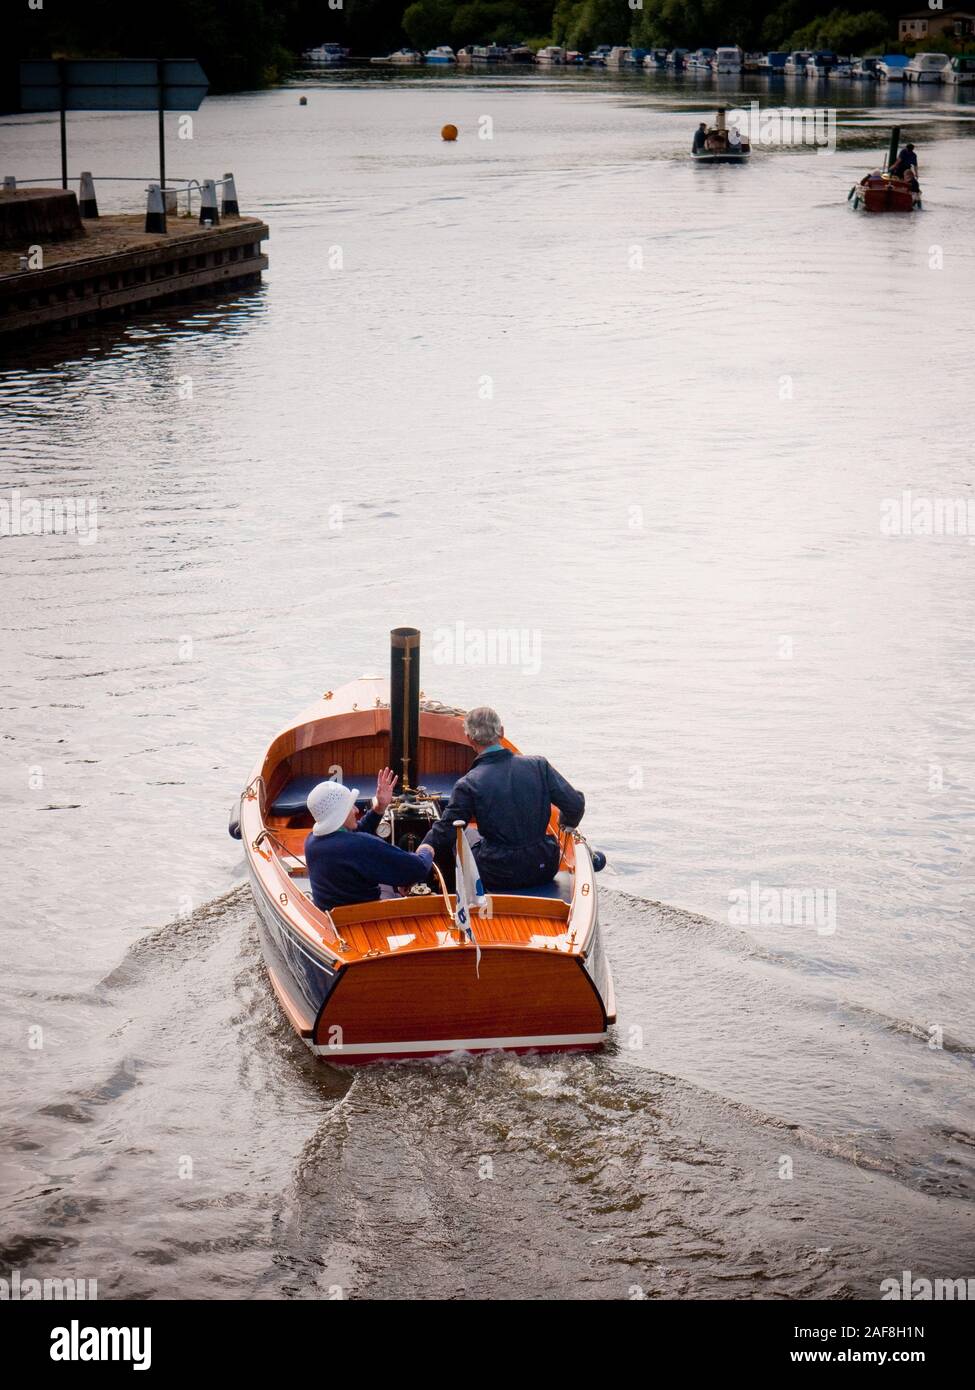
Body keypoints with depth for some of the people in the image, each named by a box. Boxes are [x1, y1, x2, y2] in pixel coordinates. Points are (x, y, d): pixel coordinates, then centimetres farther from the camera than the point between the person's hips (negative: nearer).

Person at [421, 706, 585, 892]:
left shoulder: (467, 785, -13)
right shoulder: (539, 767, -6)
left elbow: (444, 833, -8)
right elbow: (575, 805, -3)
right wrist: (567, 822, 20)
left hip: (497, 878, -3)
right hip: (544, 871, 3)